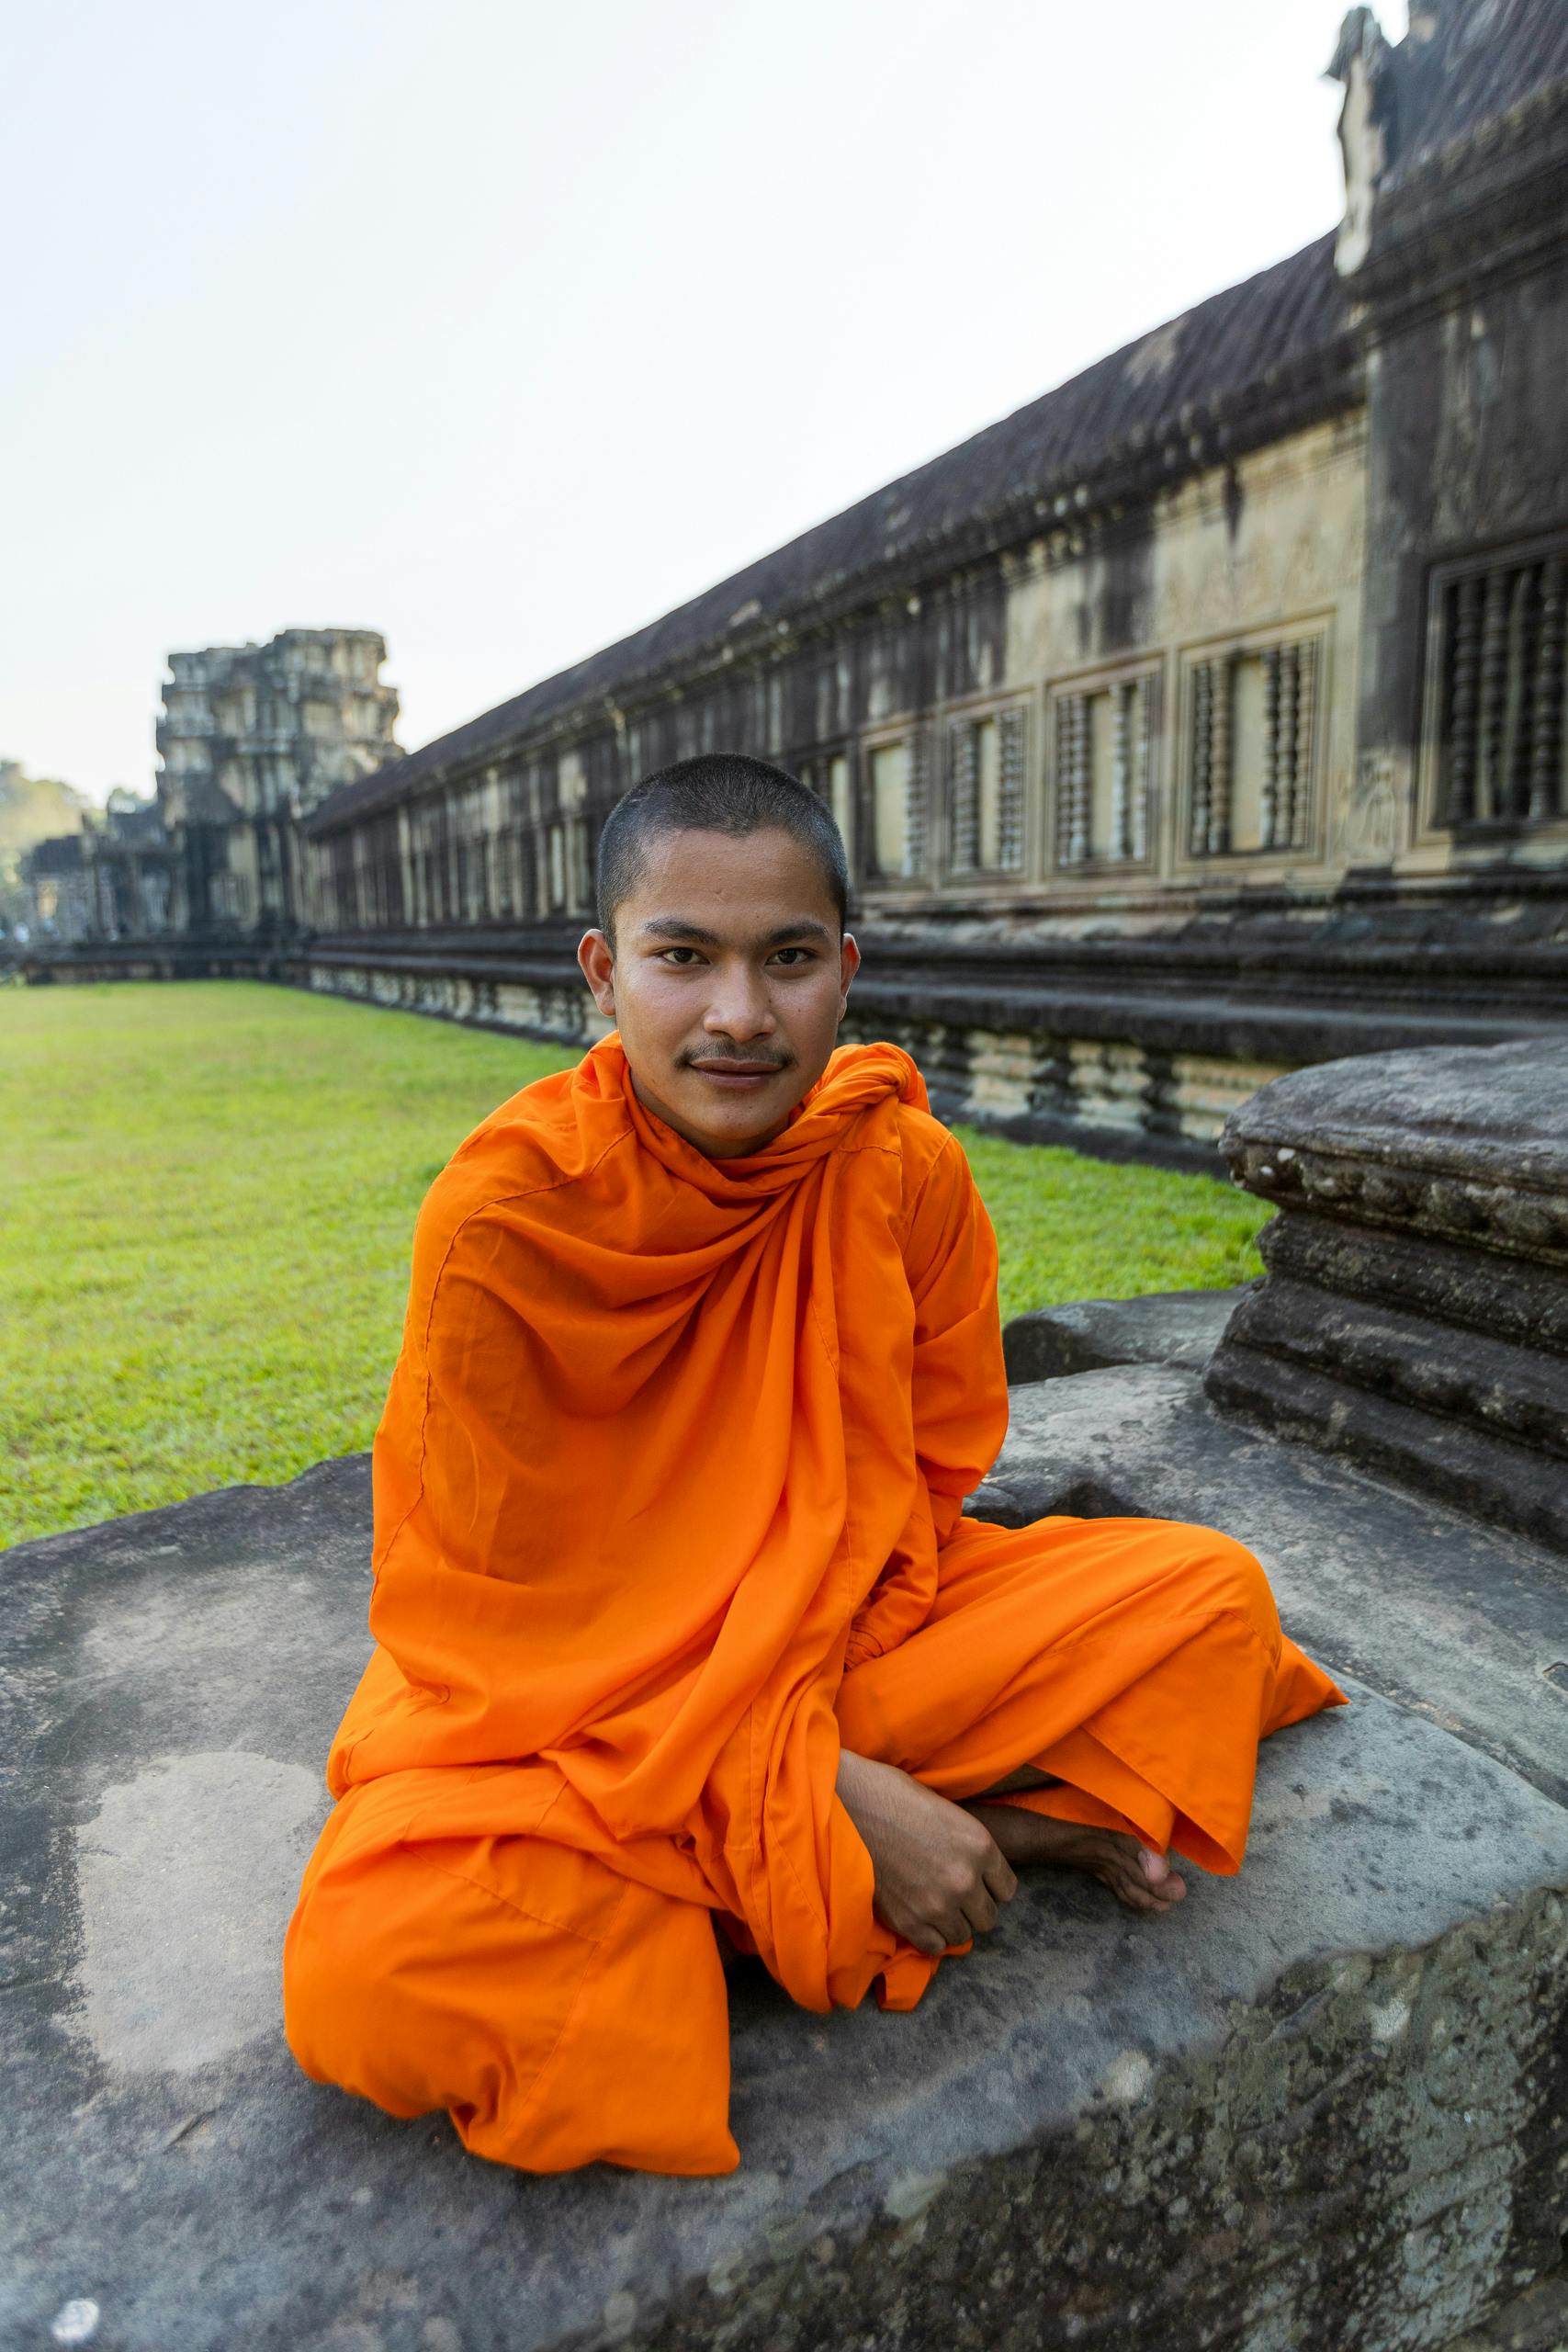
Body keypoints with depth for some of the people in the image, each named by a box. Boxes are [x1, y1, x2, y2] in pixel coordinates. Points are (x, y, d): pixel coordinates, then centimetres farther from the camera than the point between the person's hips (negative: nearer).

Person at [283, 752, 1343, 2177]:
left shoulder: (906, 1168, -13)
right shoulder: (503, 1214, -22)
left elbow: (919, 1484, -1)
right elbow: (510, 1605, -17)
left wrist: (829, 1735, -19)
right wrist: (822, 1795, -23)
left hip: (839, 1643, 2)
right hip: (567, 1686, 0)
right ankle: (1013, 1821, -16)